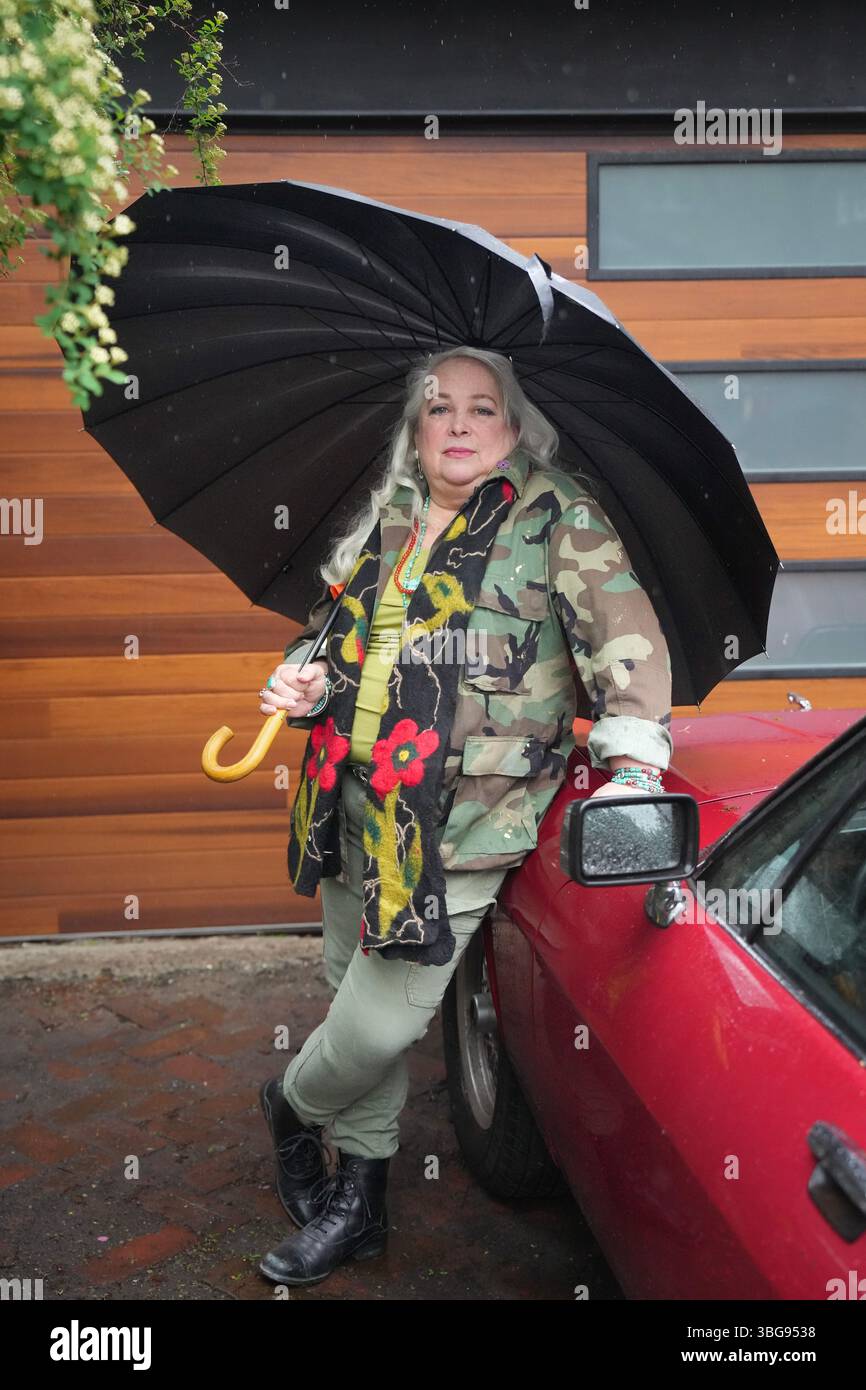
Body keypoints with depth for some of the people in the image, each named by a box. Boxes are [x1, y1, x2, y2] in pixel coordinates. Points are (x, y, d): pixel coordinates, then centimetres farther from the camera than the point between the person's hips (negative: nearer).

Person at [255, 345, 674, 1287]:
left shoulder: (557, 518, -4)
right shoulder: (385, 521, 13)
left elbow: (624, 638, -11)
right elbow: (329, 628, 24)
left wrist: (631, 766, -21)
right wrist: (299, 679, 4)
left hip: (460, 830, -5)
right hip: (356, 810, 6)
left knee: (378, 1026, -5)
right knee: (355, 998, 15)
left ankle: (293, 1104, 32)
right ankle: (357, 1203, 36)